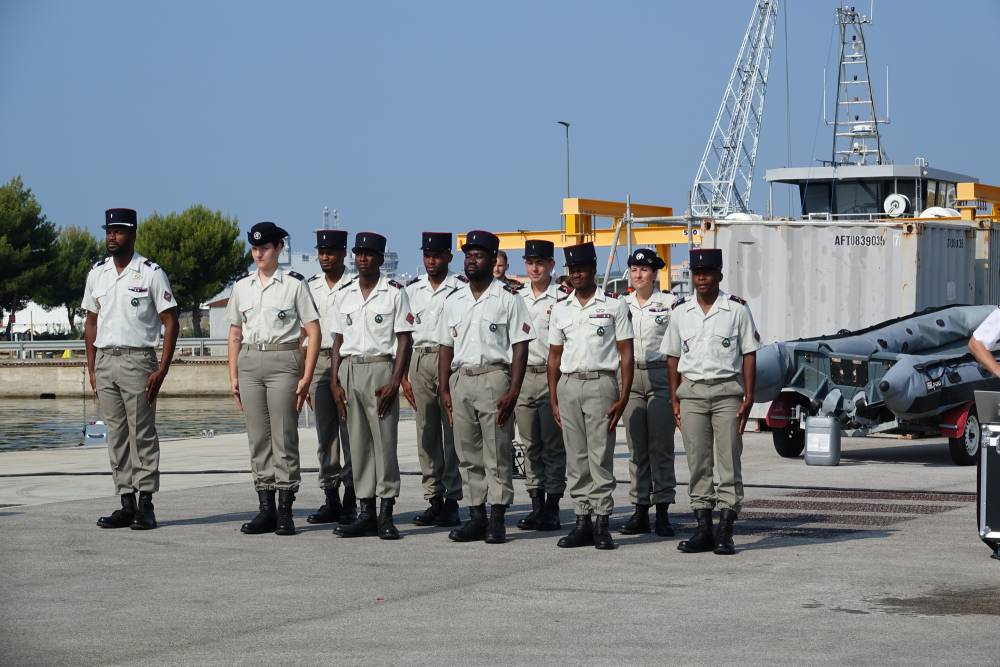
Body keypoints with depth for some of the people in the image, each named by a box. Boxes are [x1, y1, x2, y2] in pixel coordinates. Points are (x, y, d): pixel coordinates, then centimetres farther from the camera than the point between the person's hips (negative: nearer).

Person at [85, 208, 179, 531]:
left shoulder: (151, 273, -4)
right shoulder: (97, 273, 11)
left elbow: (170, 322, -5)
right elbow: (91, 322, 17)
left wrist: (162, 370, -12)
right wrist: (91, 368, 10)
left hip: (138, 359, -5)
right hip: (104, 359, 5)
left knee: (142, 434, -5)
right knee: (116, 435, 6)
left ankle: (146, 505, -2)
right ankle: (126, 503, 10)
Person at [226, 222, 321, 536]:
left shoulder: (294, 284, 0)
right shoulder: (242, 287, 12)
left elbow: (313, 333, -1)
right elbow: (235, 334, 17)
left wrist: (307, 377, -8)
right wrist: (233, 375, 9)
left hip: (283, 361, -4)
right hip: (250, 362, 4)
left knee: (284, 436, -5)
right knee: (258, 437, 4)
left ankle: (285, 510, -2)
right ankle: (266, 509, 9)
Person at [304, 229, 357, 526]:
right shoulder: (310, 287, 12)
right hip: (318, 361, 5)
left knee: (350, 432, -5)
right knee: (325, 434, 6)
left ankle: (350, 502, -1)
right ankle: (331, 499, 10)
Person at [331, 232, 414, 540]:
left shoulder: (394, 293, -1)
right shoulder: (343, 294, 12)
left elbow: (405, 340, -4)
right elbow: (339, 340, 15)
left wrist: (395, 382, -12)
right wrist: (335, 381, 5)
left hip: (380, 367, -4)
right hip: (349, 369, 4)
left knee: (385, 440, -5)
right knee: (358, 442, 4)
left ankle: (386, 514, -2)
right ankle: (366, 512, 9)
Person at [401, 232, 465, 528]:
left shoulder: (461, 289, 0)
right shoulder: (412, 289, 13)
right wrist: (403, 376, 8)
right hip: (419, 361, 4)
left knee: (452, 432, -4)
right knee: (426, 433, 5)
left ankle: (452, 500, -1)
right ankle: (433, 499, 9)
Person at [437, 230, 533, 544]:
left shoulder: (508, 299, 0)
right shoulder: (453, 301, 15)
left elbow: (520, 347, -5)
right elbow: (446, 347, 16)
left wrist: (513, 391, -13)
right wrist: (444, 389, 7)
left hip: (494, 377, -5)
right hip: (460, 379, 5)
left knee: (498, 454, -4)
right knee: (468, 454, 7)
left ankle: (497, 519, -1)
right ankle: (476, 517, 12)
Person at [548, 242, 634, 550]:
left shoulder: (614, 306, 2)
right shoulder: (560, 309, 13)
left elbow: (626, 354, 1)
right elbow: (554, 355, 15)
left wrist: (623, 397, -8)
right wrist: (553, 399, 8)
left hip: (601, 383, -4)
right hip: (568, 385, 4)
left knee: (601, 455, -6)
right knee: (575, 458, 5)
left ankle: (602, 522, -4)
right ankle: (582, 521, 10)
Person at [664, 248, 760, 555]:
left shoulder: (736, 308, 1)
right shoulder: (680, 311, 9)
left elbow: (749, 355, 0)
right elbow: (673, 357, 12)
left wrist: (748, 398, -6)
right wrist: (675, 400, 6)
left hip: (727, 391, -3)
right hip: (692, 392, 3)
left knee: (729, 463, -4)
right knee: (697, 464, 4)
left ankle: (725, 532, -4)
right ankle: (704, 531, 9)